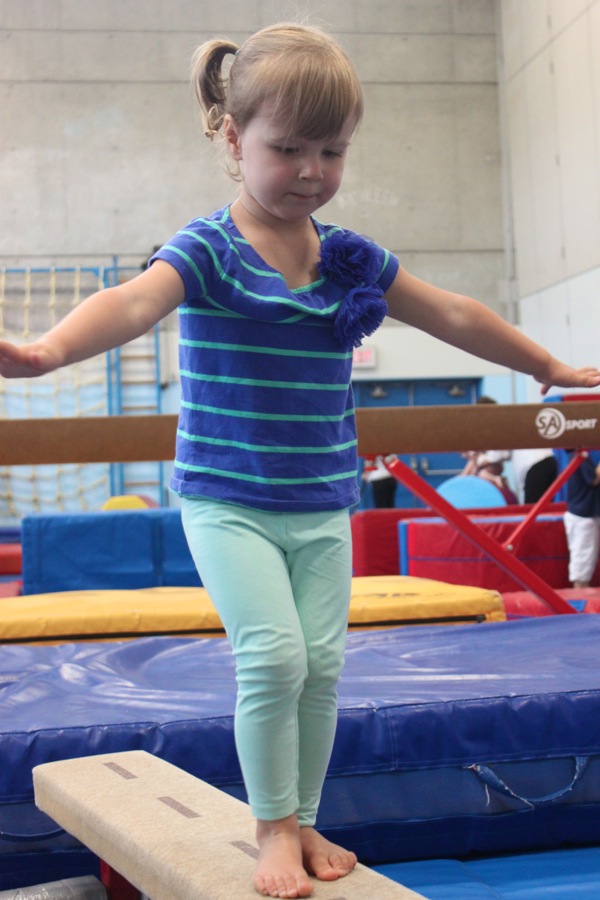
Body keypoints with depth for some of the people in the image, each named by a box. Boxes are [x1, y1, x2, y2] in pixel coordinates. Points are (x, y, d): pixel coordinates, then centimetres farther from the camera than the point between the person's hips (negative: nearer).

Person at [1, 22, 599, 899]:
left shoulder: (354, 259, 6)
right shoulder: (209, 249, -9)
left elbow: (456, 316, 16)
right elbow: (134, 301, -29)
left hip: (321, 505, 5)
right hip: (229, 501, -4)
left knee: (322, 662, 4)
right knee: (272, 654, -14)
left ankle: (303, 823, 22)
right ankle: (273, 829, 6)